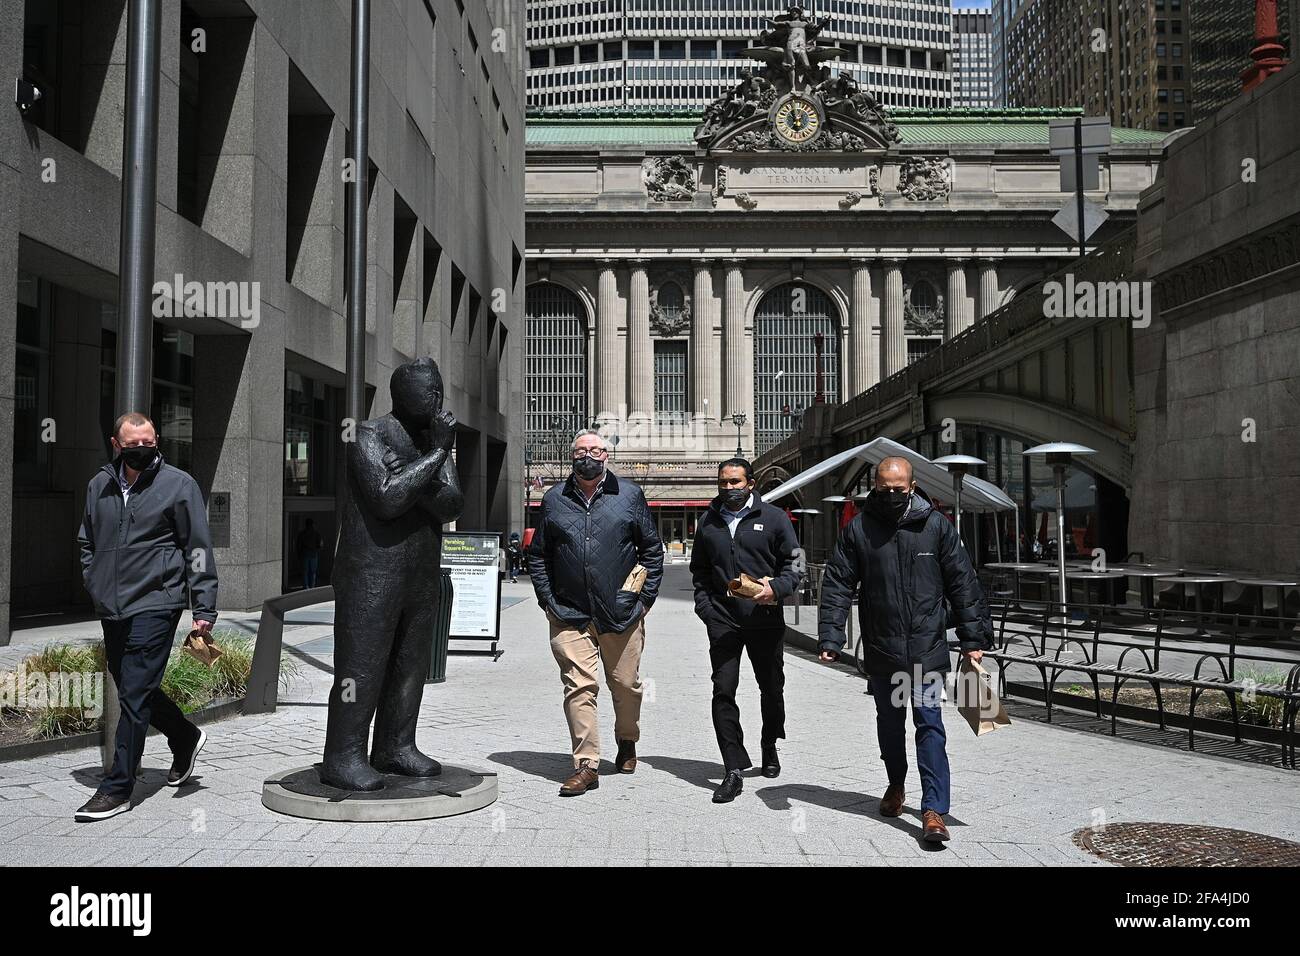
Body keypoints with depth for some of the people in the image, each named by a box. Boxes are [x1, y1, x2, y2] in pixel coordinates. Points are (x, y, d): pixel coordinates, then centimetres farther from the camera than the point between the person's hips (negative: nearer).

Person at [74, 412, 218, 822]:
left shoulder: (178, 484, -5)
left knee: (135, 694, -6)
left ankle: (117, 788, 2)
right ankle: (186, 738, 38)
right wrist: (94, 585, 10)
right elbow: (87, 542, 24)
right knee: (132, 690, 16)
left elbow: (198, 550, -6)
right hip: (111, 609, 6)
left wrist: (204, 610, -9)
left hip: (155, 606, -6)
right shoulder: (99, 485, 10)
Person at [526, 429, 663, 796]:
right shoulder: (554, 499, 8)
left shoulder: (630, 495, 6)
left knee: (626, 685, 10)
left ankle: (627, 742, 36)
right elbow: (537, 555, 13)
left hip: (622, 612, 0)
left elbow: (653, 549, 8)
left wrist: (645, 598, 2)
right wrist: (548, 600, 4)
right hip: (570, 615, 0)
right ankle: (586, 765, -1)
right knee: (579, 687, -6)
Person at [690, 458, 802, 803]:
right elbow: (699, 571, 19)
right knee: (723, 691, -10)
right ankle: (733, 771, -6)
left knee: (771, 688, 15)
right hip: (723, 621, 1)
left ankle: (769, 748, 40)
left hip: (765, 619, -1)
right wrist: (705, 606, 5)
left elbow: (794, 565, 2)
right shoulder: (708, 522, 10)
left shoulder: (774, 518, 1)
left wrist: (776, 589, -17)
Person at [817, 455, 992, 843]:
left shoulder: (936, 526, -2)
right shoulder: (857, 530, -2)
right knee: (889, 723, 18)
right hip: (881, 651, 2)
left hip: (927, 649, -2)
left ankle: (934, 810, -2)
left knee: (930, 726, -5)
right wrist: (830, 638, -9)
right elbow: (837, 586, -1)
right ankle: (896, 786, 39)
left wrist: (972, 638, 0)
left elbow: (962, 584, 2)